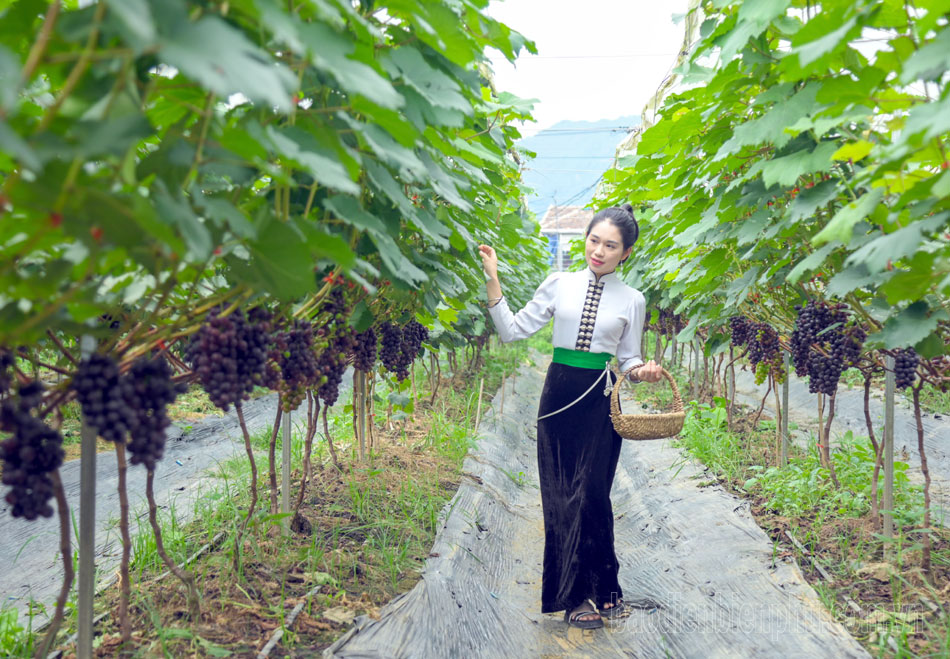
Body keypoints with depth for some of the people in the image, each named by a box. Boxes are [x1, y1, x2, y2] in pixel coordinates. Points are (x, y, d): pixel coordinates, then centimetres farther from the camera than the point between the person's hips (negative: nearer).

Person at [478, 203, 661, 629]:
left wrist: (643, 371, -11)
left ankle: (594, 590, 15)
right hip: (559, 396, 1)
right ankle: (577, 593, 14)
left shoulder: (632, 301, 4)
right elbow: (512, 330, 4)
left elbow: (628, 357, 11)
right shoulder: (560, 285, 4)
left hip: (600, 401, -1)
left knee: (591, 493, -3)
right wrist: (493, 281, -4)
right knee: (560, 494, 3)